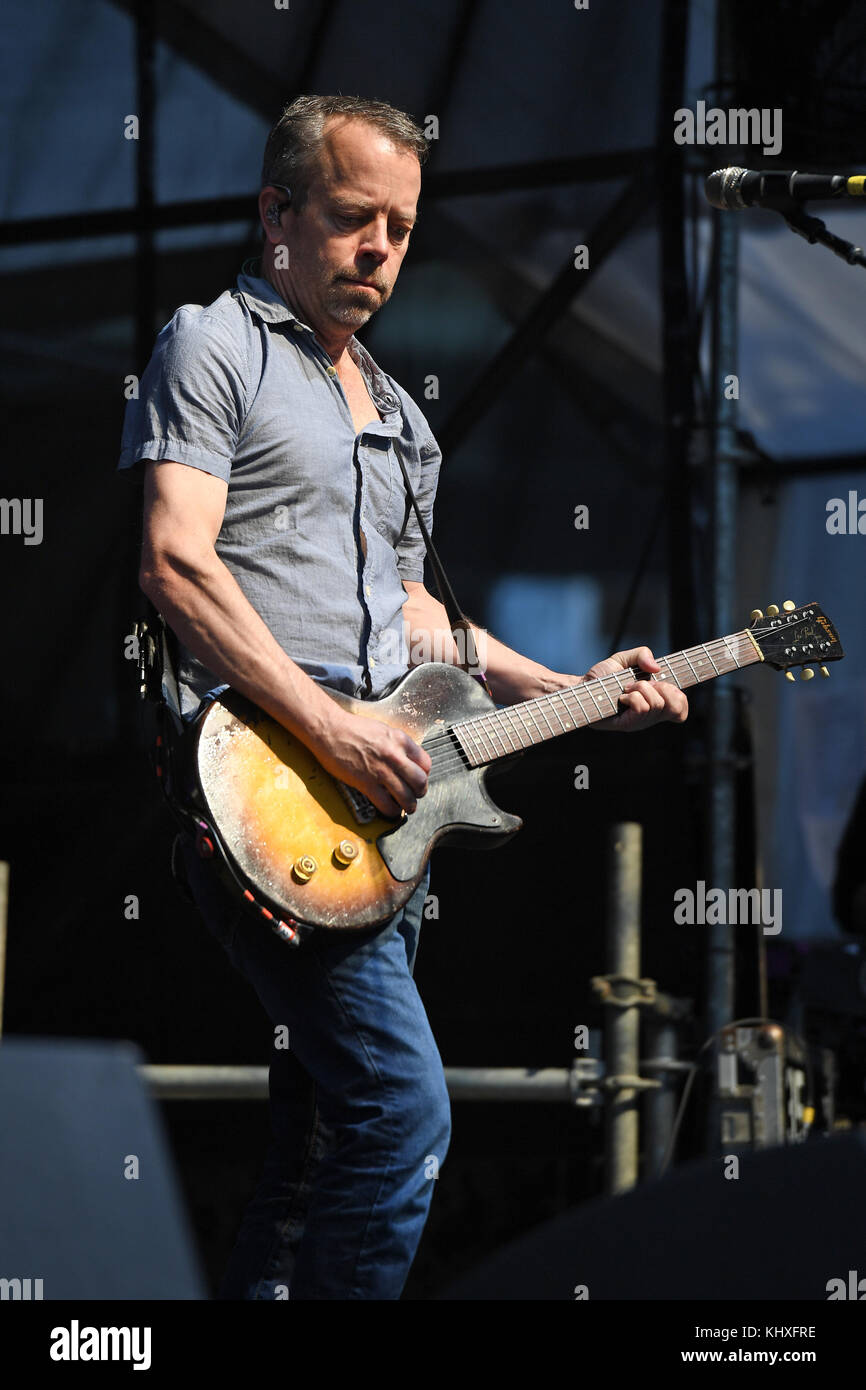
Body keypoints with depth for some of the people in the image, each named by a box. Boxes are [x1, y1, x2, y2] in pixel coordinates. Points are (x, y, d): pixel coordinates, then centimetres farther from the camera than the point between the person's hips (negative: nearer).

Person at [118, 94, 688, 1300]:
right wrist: (332, 732, -20)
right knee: (403, 1109, -19)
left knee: (328, 1132, 9)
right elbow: (177, 563, -14)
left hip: (382, 797, 9)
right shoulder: (215, 346, -1)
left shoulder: (395, 413, 25)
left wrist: (568, 691, 17)